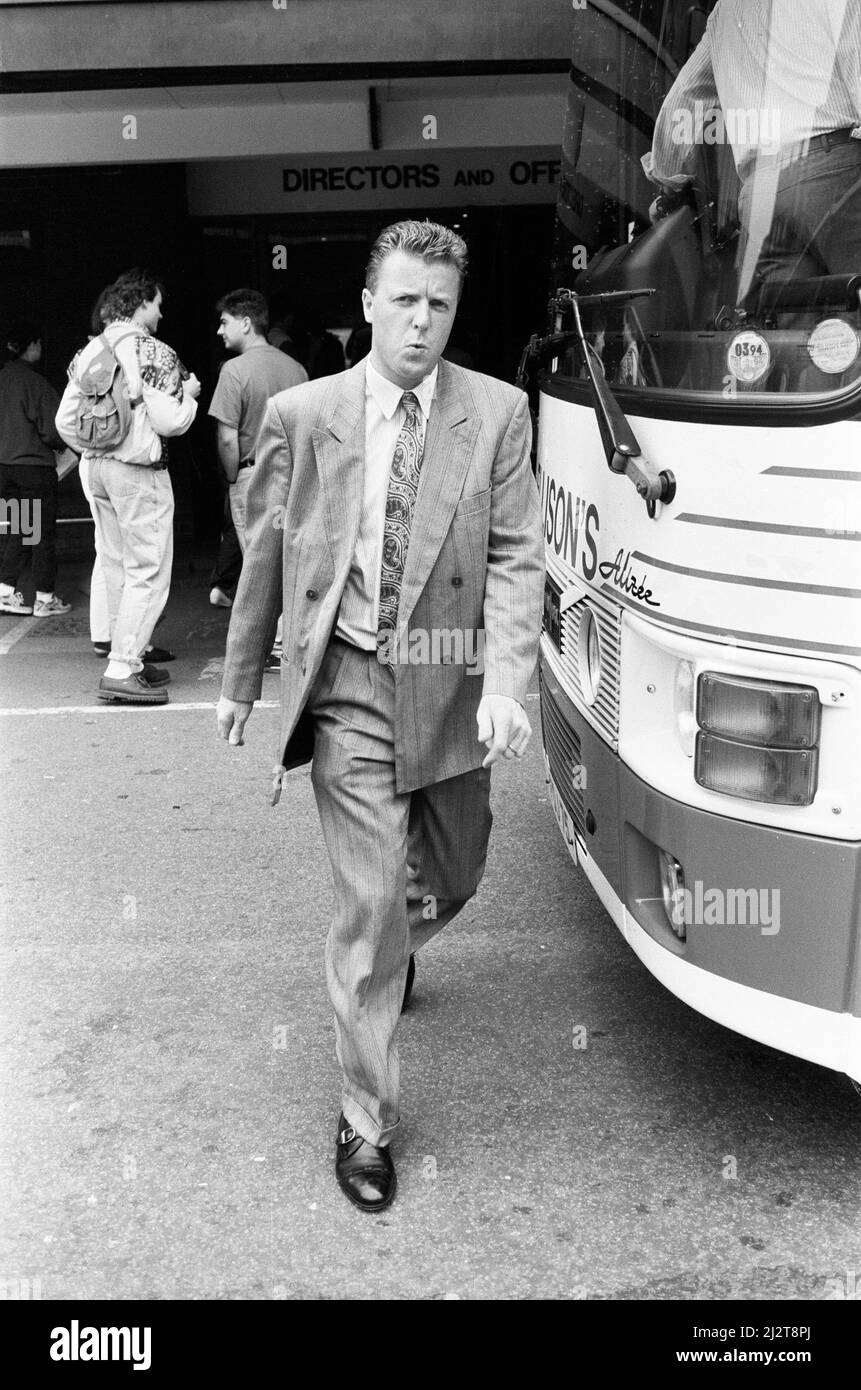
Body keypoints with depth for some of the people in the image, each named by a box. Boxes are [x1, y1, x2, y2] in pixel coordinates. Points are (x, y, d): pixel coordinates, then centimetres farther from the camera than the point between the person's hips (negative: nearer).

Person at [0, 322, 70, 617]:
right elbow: (53, 431, -14)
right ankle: (45, 599, 7)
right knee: (44, 532, 3)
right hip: (34, 465, -7)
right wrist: (68, 444, 5)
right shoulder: (34, 383, -14)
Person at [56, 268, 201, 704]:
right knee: (149, 574, -4)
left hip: (96, 469, 8)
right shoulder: (155, 353, -10)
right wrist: (189, 393, 2)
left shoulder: (89, 352, 11)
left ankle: (129, 658, 22)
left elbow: (65, 419, 11)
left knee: (117, 571, 14)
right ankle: (121, 671, -8)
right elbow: (169, 422, -16)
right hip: (139, 472, -8)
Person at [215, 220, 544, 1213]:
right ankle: (366, 1122, 15)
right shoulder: (300, 415, -1)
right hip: (348, 690, -2)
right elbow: (264, 558, 6)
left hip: (452, 688, 2)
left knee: (454, 876, 20)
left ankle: (394, 949, 57)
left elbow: (516, 558, -8)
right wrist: (239, 680, 11)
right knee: (370, 905, -2)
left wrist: (506, 683, -21)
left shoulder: (497, 413, -2)